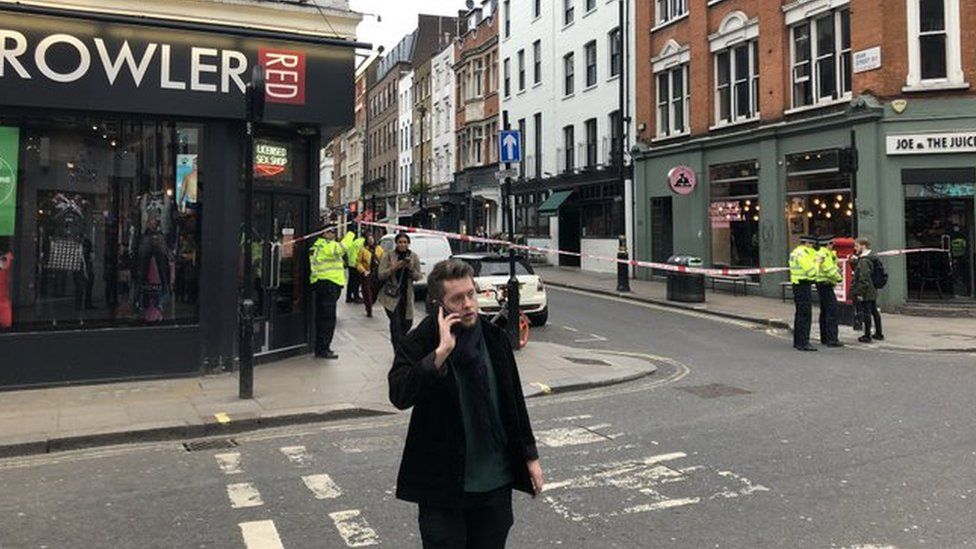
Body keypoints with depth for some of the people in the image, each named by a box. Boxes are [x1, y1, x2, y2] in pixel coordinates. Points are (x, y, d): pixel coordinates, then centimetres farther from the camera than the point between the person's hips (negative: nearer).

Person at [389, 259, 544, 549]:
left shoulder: (495, 338, 1)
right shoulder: (419, 343, -11)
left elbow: (515, 400, 9)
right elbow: (399, 396, -27)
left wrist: (530, 456, 11)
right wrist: (441, 352, -31)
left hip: (496, 482, 4)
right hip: (443, 485, -4)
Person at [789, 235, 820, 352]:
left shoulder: (795, 253, 16)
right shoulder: (802, 254, -16)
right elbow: (812, 272, -20)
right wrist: (816, 261, -6)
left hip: (797, 285, 11)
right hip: (804, 286, -11)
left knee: (800, 313, 16)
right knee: (805, 315, -9)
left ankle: (797, 341, 22)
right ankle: (803, 343, -10)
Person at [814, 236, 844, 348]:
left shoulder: (819, 254, 16)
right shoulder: (825, 255, -15)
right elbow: (830, 271, -21)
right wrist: (839, 278, -5)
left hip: (820, 284, 11)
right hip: (826, 285, -11)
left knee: (824, 311, 15)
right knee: (832, 311, -11)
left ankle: (824, 338, 21)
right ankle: (832, 339, -13)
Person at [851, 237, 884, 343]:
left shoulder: (864, 261, -19)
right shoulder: (872, 258, 12)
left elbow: (864, 279, -23)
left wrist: (860, 293, -21)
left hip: (865, 294, -10)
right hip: (873, 292, 10)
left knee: (866, 313, -3)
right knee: (874, 311, 17)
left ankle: (867, 336, 2)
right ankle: (879, 333, 27)